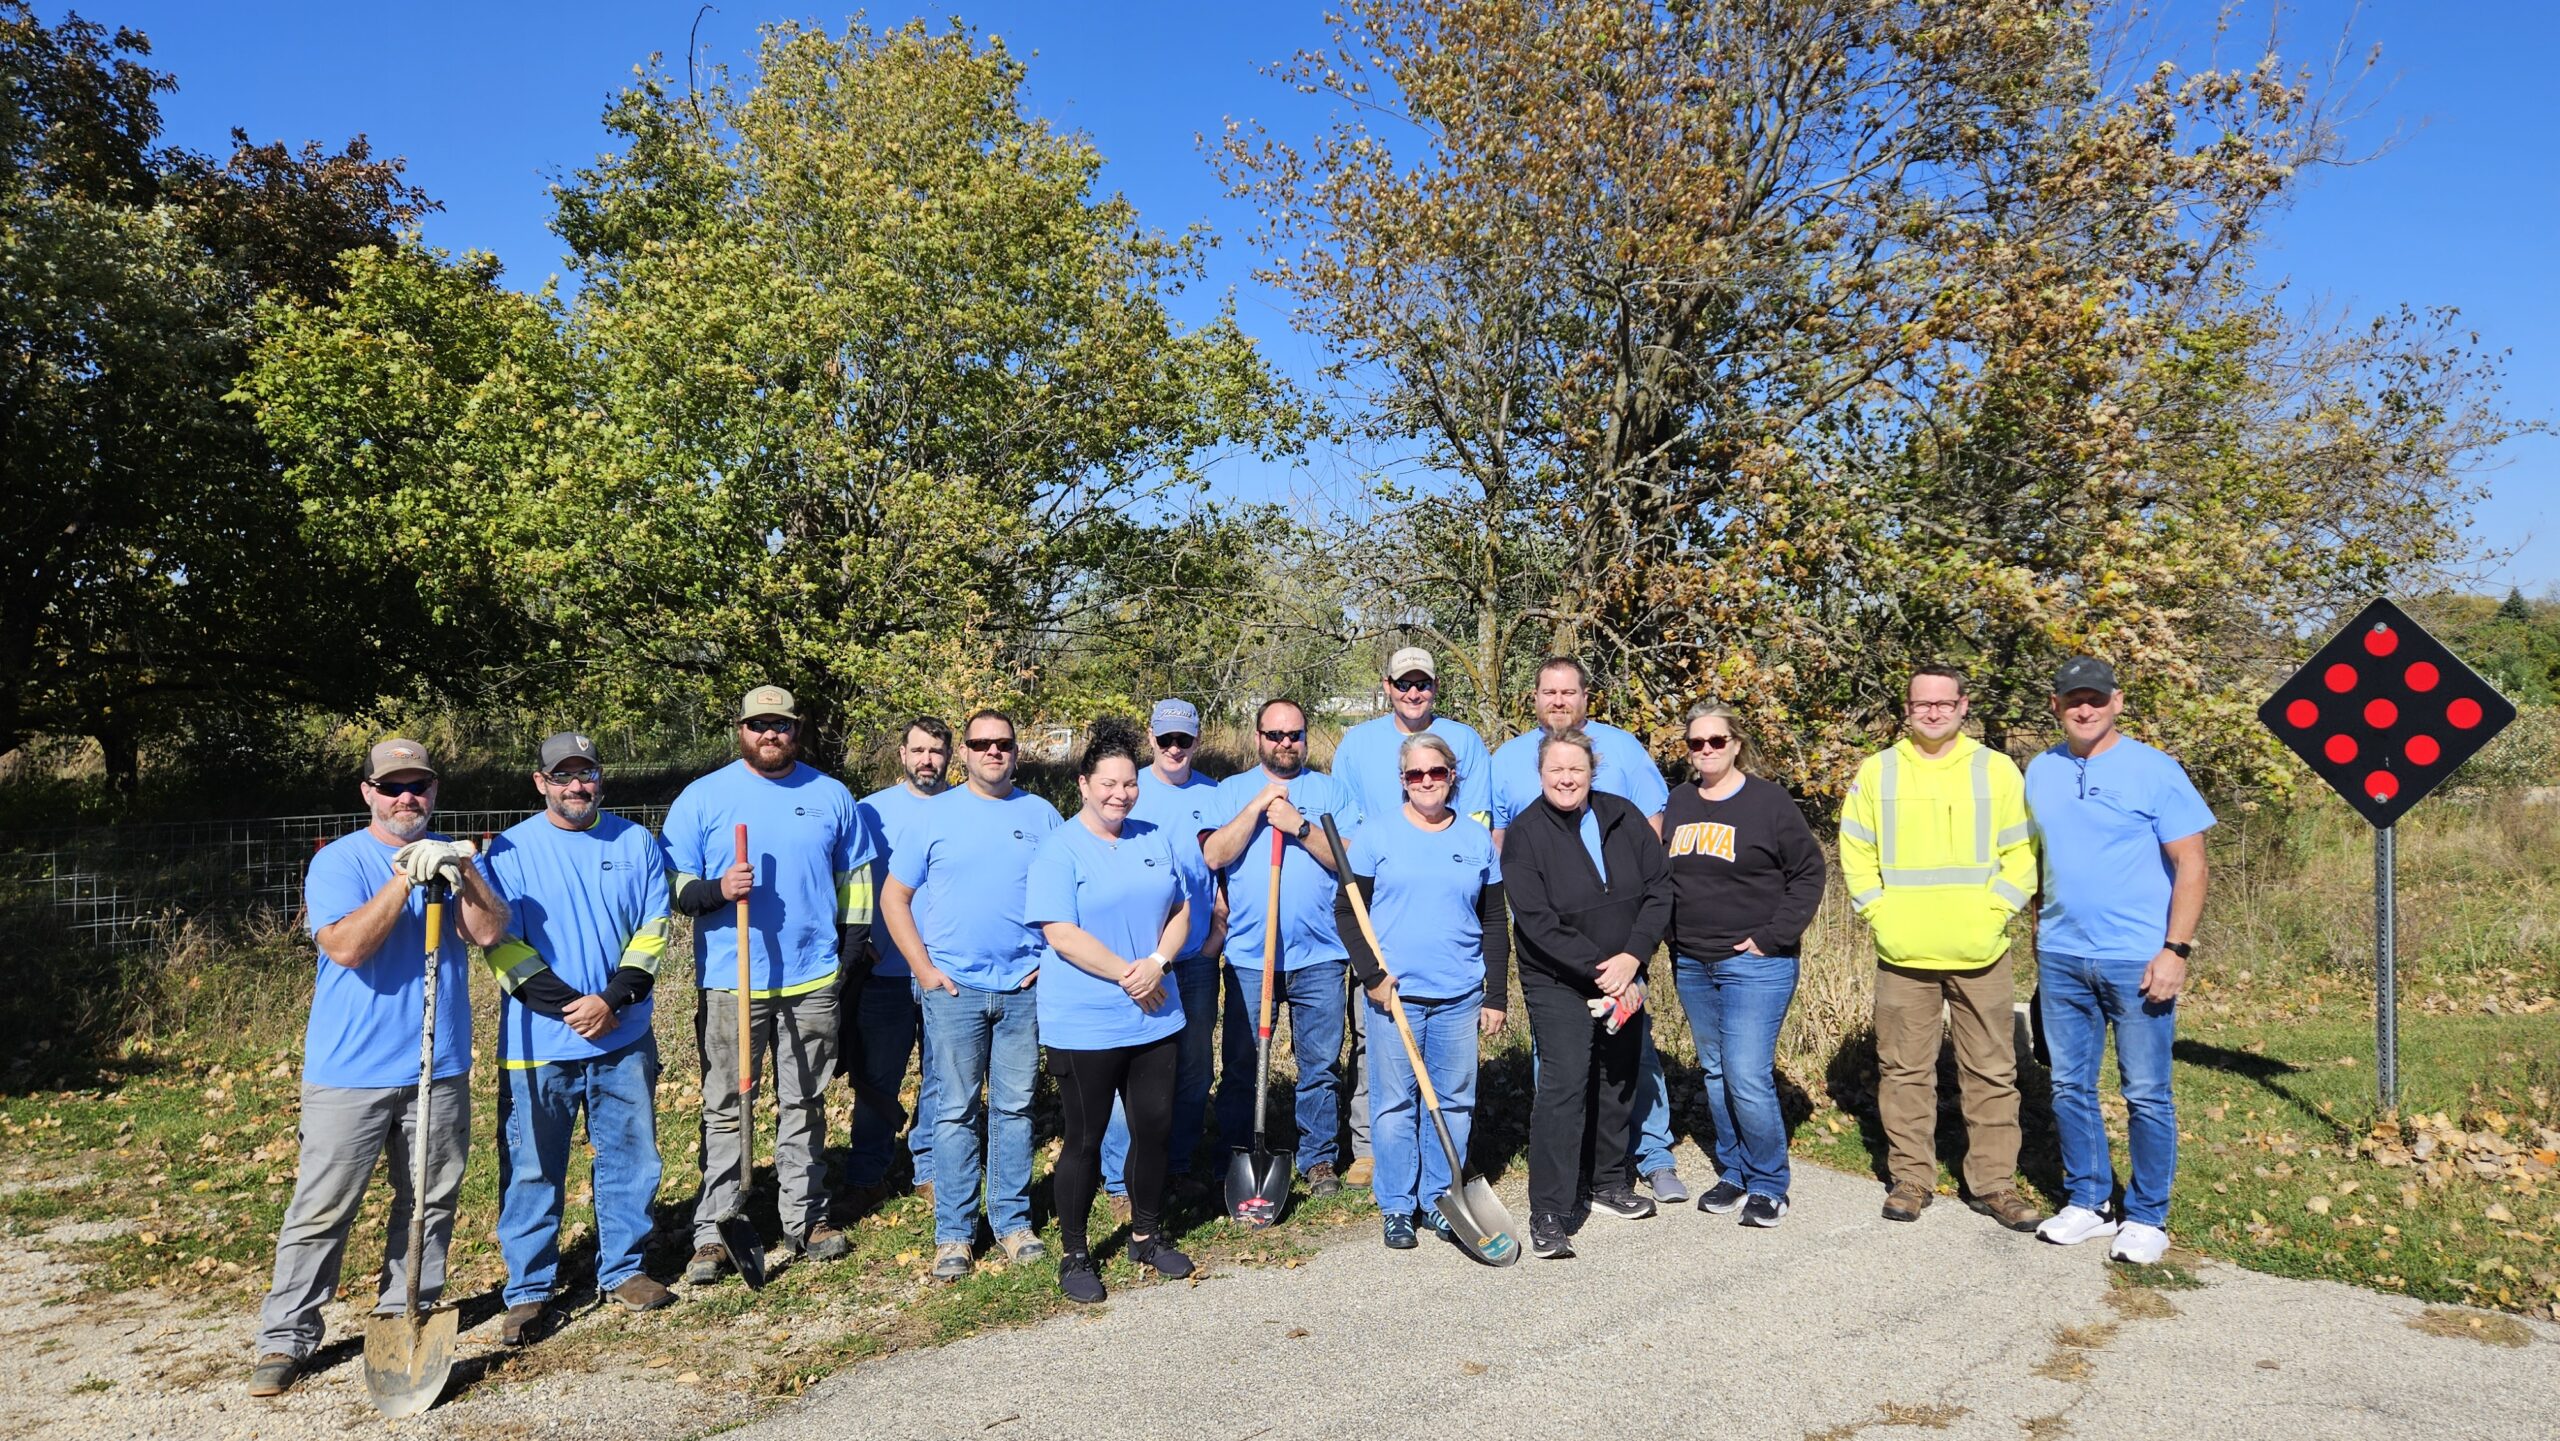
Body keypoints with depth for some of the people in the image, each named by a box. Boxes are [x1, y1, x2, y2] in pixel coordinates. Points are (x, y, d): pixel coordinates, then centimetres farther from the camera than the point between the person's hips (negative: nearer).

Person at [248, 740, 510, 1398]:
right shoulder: (339, 861, -4)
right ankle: (285, 1338, 12)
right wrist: (405, 880, -25)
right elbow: (345, 947, -19)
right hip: (351, 1071, -4)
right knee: (321, 1209, 0)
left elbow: (489, 931, -8)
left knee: (429, 1202, 12)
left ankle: (404, 1316, 26)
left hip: (439, 1069, 4)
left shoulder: (453, 855, 7)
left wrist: (459, 870, -23)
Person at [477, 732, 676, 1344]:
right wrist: (569, 1007, -13)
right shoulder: (509, 851, -1)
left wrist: (612, 1000, -11)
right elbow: (500, 942, -5)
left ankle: (622, 1270, 25)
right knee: (532, 1169, 4)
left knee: (631, 1157, 10)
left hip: (625, 1039, 2)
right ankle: (528, 1290, 17)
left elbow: (652, 929, 3)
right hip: (537, 1042, -2)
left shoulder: (636, 842, 6)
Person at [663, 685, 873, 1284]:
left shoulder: (831, 795, 8)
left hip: (812, 981, 2)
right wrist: (716, 890, -20)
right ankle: (712, 1231, 9)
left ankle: (806, 1217, 22)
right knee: (724, 1108, 2)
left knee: (804, 1105, 11)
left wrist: (853, 940, 7)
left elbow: (855, 876, 16)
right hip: (730, 982, -2)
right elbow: (672, 886, -1)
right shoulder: (702, 797, 1)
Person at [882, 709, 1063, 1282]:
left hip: (1024, 987, 2)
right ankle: (953, 1233, 12)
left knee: (1014, 1107, 9)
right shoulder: (934, 815, 2)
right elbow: (894, 898, 4)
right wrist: (923, 968, -5)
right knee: (955, 1110, 2)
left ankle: (1013, 1221, 21)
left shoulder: (1041, 815, 7)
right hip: (953, 987, -1)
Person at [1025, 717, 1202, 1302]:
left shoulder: (1156, 841, 9)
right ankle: (1073, 1253, 21)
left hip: (1155, 1019, 6)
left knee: (1154, 1128, 14)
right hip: (1084, 1026, -5)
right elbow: (1061, 933, -17)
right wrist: (1127, 974, -17)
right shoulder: (1060, 850, -9)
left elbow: (1181, 910, 9)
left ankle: (1147, 1234, 33)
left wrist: (1157, 962, -10)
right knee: (1083, 1140, 5)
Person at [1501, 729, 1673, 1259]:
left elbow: (1659, 890, -2)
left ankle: (1609, 1182, 35)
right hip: (1557, 983, -5)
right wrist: (1598, 970, -21)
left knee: (1618, 1081, 15)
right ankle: (1548, 1215, -10)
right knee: (1564, 1083, -14)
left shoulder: (1624, 817, 0)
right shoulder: (1525, 833, -11)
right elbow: (1537, 922, -17)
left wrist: (1631, 957, -14)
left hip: (1624, 978, 5)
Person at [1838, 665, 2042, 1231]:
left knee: (1992, 1071, 7)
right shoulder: (1876, 772, 5)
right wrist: (1878, 912, -3)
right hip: (1902, 953, 0)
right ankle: (1911, 1178, 19)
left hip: (1979, 951, 0)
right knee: (1905, 1070, 7)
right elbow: (1855, 853, 7)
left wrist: (1993, 914, -7)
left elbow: (2022, 854, 3)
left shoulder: (1996, 770, 3)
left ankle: (1993, 1182, 19)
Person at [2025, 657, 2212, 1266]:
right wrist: (2040, 937, 12)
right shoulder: (2041, 772, 7)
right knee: (2070, 1088, 12)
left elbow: (2190, 864, -8)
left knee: (2146, 1095, 4)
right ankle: (2087, 1201, 26)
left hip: (2137, 961, -4)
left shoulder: (2154, 770, -7)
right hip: (2060, 959, 5)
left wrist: (2176, 950, -14)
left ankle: (2147, 1217, 17)